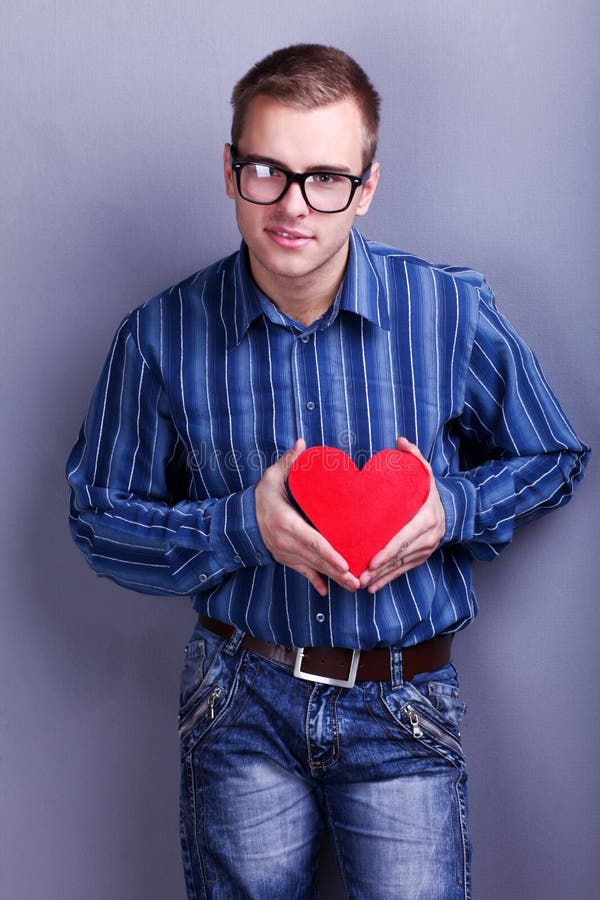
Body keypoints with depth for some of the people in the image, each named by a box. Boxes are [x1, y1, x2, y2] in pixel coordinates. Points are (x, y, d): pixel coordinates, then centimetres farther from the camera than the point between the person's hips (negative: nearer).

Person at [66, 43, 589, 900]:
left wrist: (455, 508, -15)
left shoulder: (453, 313, -9)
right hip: (242, 700, 1)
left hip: (403, 704, 0)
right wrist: (243, 525, -18)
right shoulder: (162, 338, -9)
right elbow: (100, 518, -2)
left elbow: (552, 459, 5)